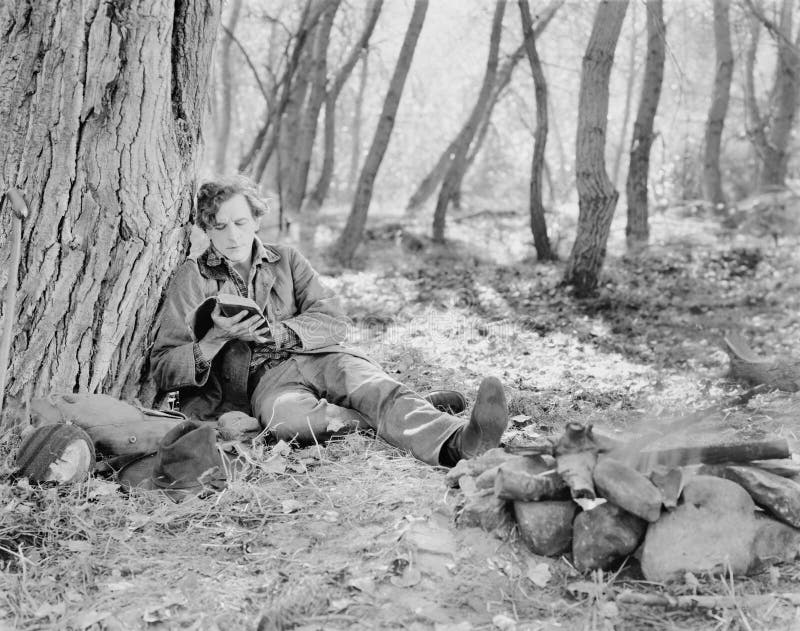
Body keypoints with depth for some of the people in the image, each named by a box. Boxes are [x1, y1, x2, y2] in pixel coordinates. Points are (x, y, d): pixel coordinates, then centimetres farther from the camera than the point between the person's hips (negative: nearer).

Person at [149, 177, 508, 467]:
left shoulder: (286, 260, 19)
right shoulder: (192, 278, 12)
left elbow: (333, 321, 5)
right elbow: (163, 370, 6)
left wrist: (279, 331, -14)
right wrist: (217, 337, -11)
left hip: (315, 356, 2)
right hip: (265, 378, -2)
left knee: (371, 385, -33)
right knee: (287, 417, -40)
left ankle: (456, 441, -58)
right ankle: (406, 420, -40)